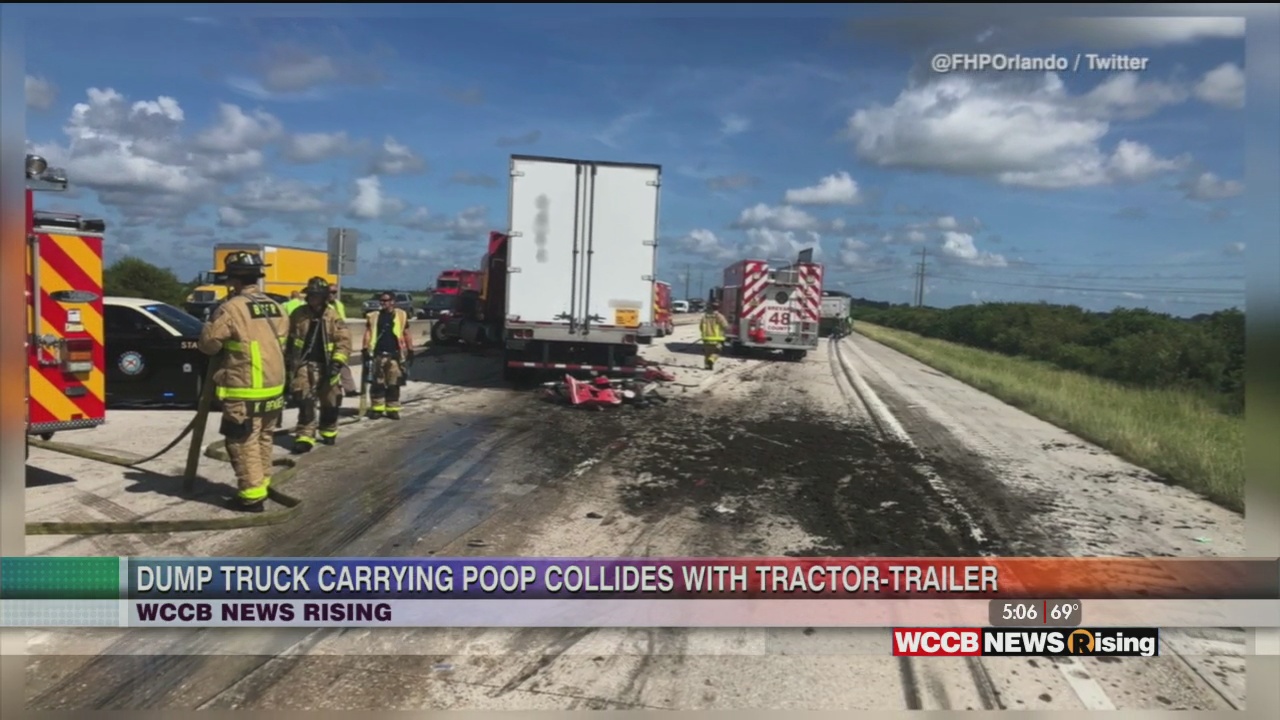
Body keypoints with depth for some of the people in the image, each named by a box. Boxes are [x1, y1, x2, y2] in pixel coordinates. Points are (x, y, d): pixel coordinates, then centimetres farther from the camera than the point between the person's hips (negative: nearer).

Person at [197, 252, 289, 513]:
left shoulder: (232, 308, -14)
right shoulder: (276, 308, 7)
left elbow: (207, 344, -8)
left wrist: (226, 344, 11)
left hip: (245, 391, -7)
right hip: (274, 387, 7)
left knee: (244, 444, 1)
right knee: (263, 439, 19)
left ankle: (252, 495, 4)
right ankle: (262, 484, 29)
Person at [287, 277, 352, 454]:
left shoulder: (333, 317, -4)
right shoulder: (298, 314, 2)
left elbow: (344, 340, -10)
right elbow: (288, 337, 11)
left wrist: (337, 361, -21)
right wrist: (287, 360, 12)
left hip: (326, 366, 0)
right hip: (304, 364, 0)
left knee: (330, 403, 13)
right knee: (305, 402, -12)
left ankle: (328, 432, 34)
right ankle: (305, 437, -11)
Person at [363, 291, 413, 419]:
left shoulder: (401, 315, 6)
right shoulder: (373, 316, 8)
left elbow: (406, 334, 11)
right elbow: (368, 333, 5)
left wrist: (410, 349, 11)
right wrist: (366, 349, -5)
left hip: (395, 355, 0)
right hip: (378, 354, 0)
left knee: (393, 384, 4)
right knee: (377, 383, 3)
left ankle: (392, 409, 10)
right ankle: (377, 409, 11)